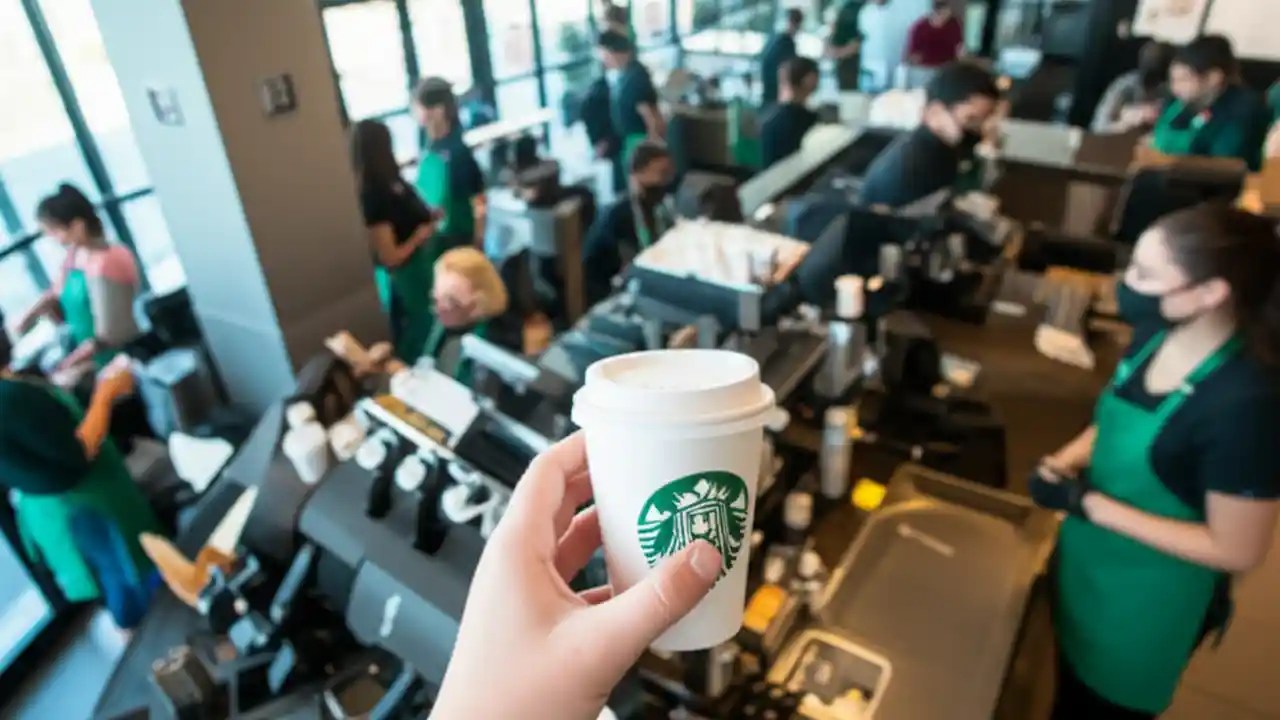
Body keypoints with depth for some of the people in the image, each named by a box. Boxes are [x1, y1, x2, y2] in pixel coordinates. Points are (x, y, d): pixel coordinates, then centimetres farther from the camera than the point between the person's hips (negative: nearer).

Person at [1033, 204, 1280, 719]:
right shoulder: (1157, 335, -9)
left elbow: (1237, 551, -24)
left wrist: (1088, 503, -26)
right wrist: (1067, 462, -11)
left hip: (1150, 603, -6)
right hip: (1086, 564, 6)